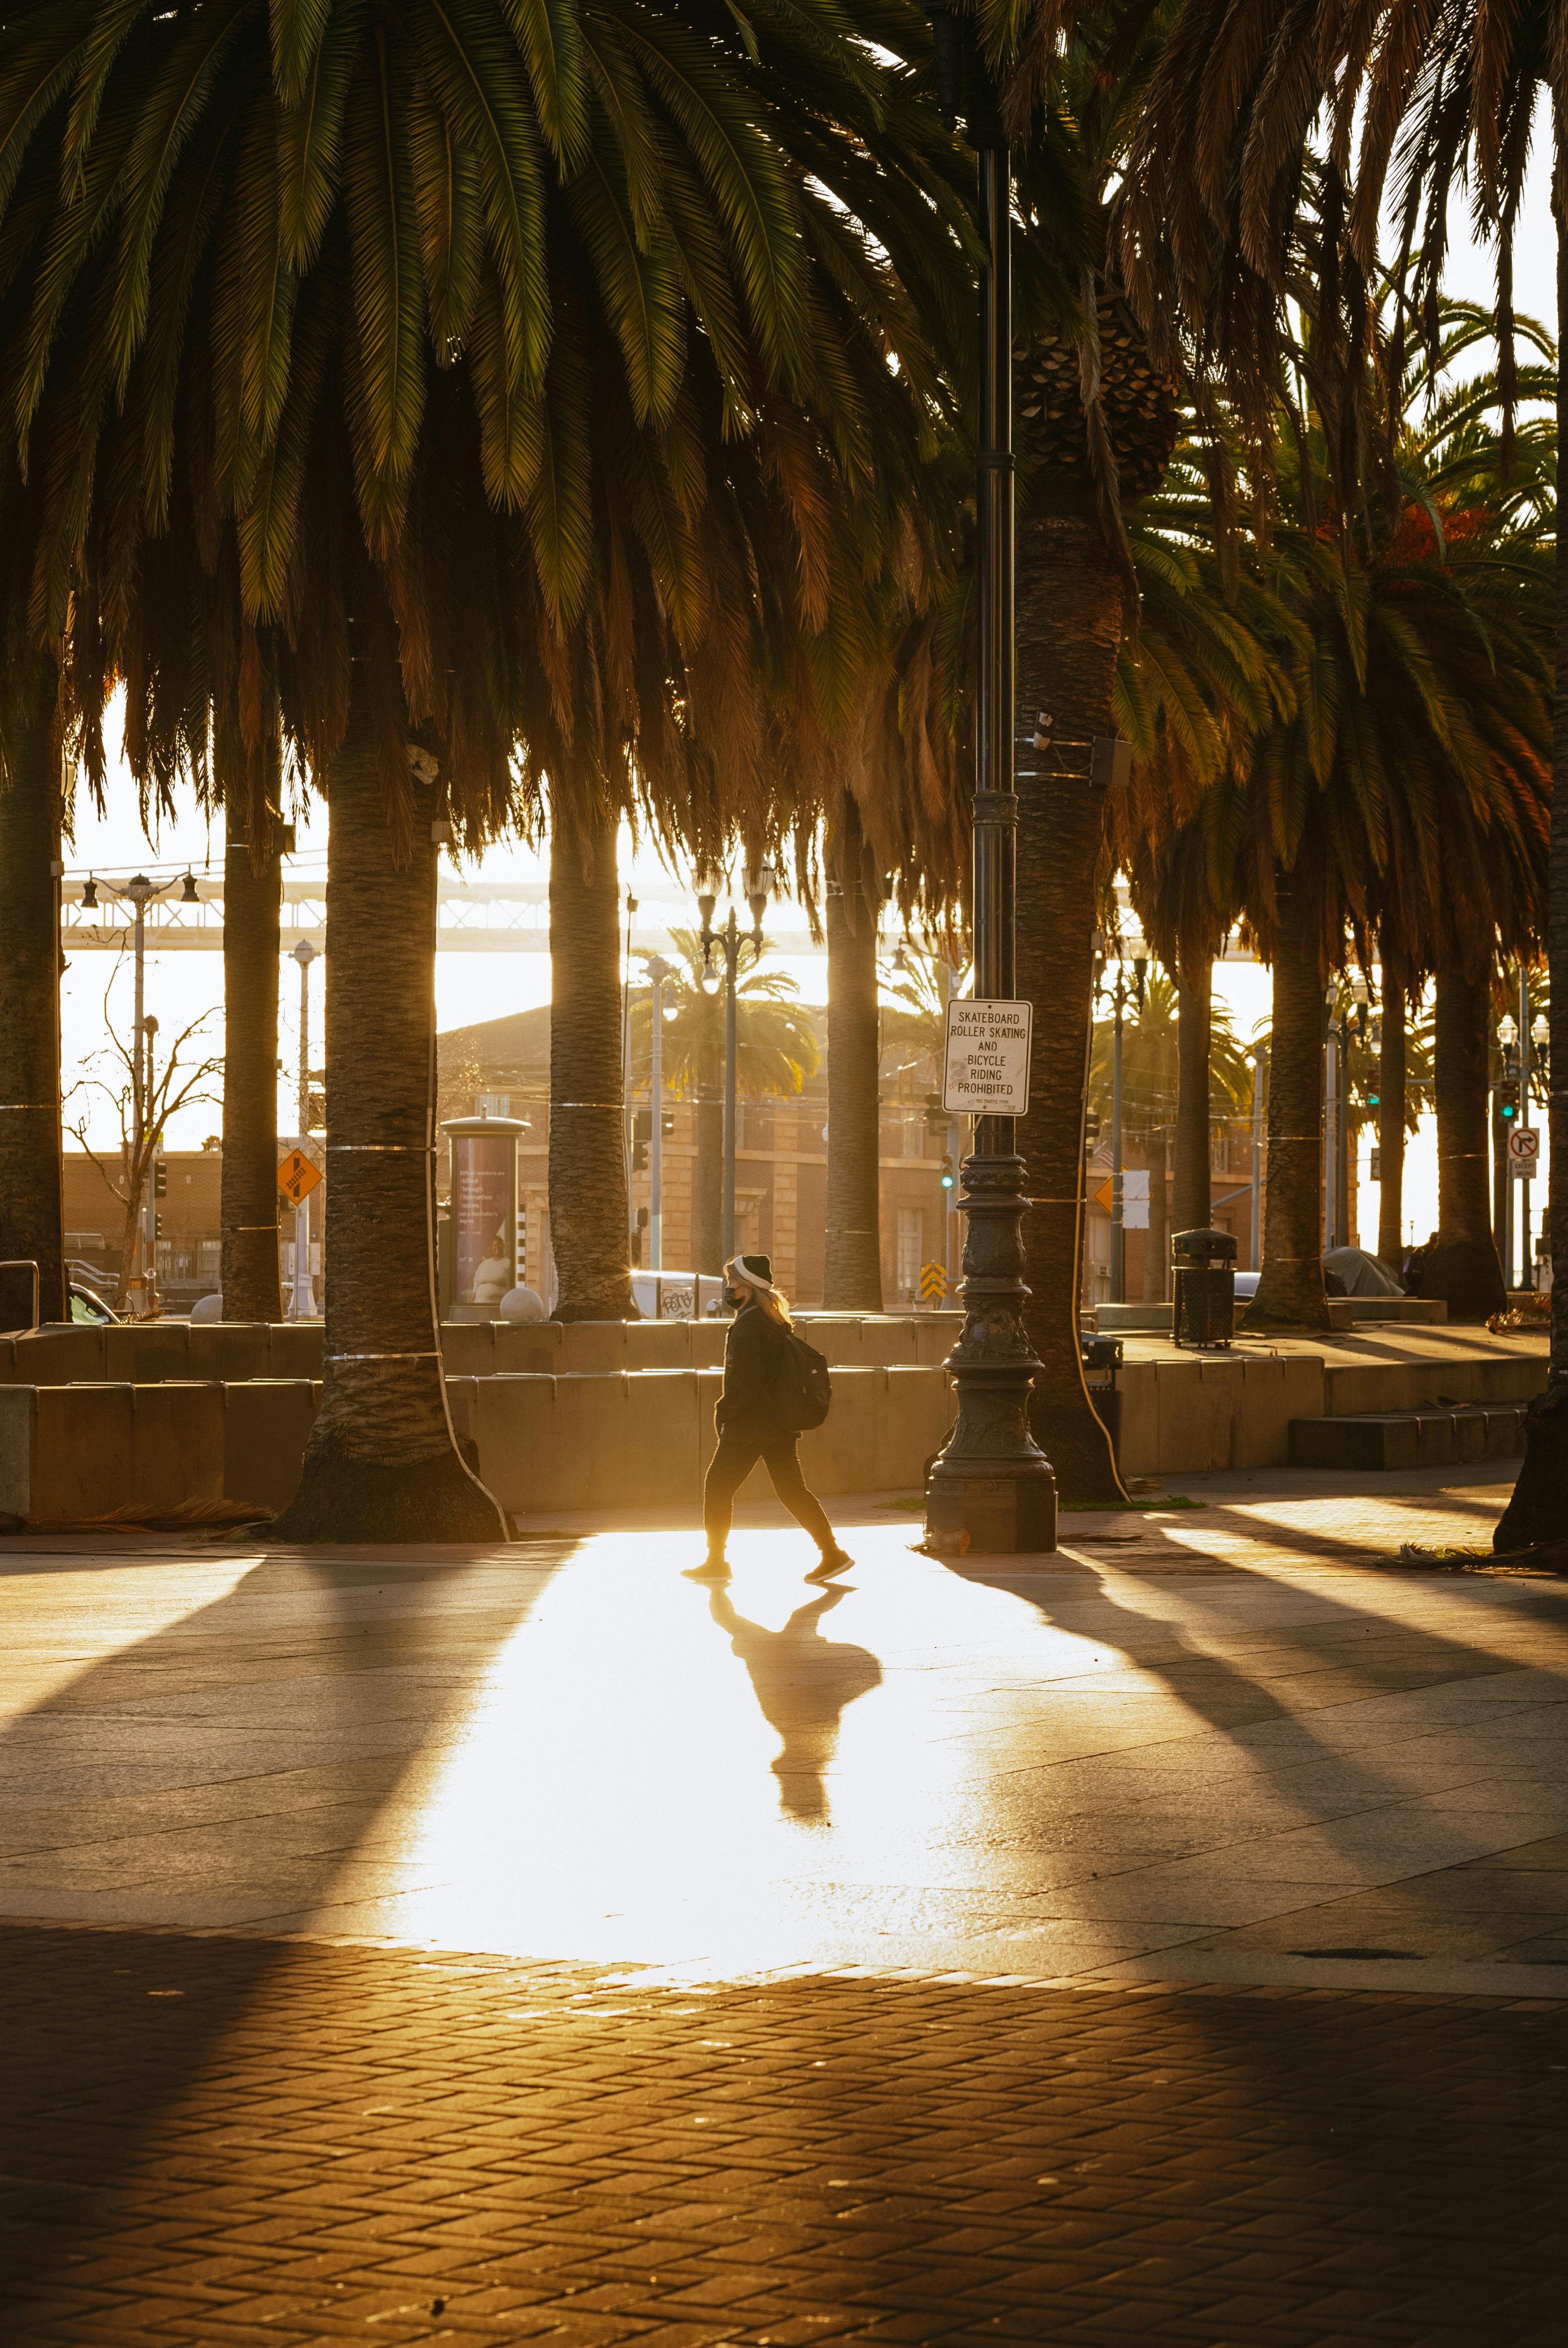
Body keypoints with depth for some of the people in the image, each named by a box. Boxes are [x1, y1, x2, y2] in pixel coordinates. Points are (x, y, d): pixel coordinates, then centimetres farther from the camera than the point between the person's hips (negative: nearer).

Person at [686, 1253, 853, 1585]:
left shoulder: (747, 1327, -17)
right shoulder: (775, 1322, 12)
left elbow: (744, 1383, -20)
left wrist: (724, 1414, -9)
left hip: (749, 1427, -9)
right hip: (781, 1424, 9)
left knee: (718, 1488, 3)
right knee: (793, 1490, 10)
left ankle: (715, 1563, 7)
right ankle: (832, 1553, 5)